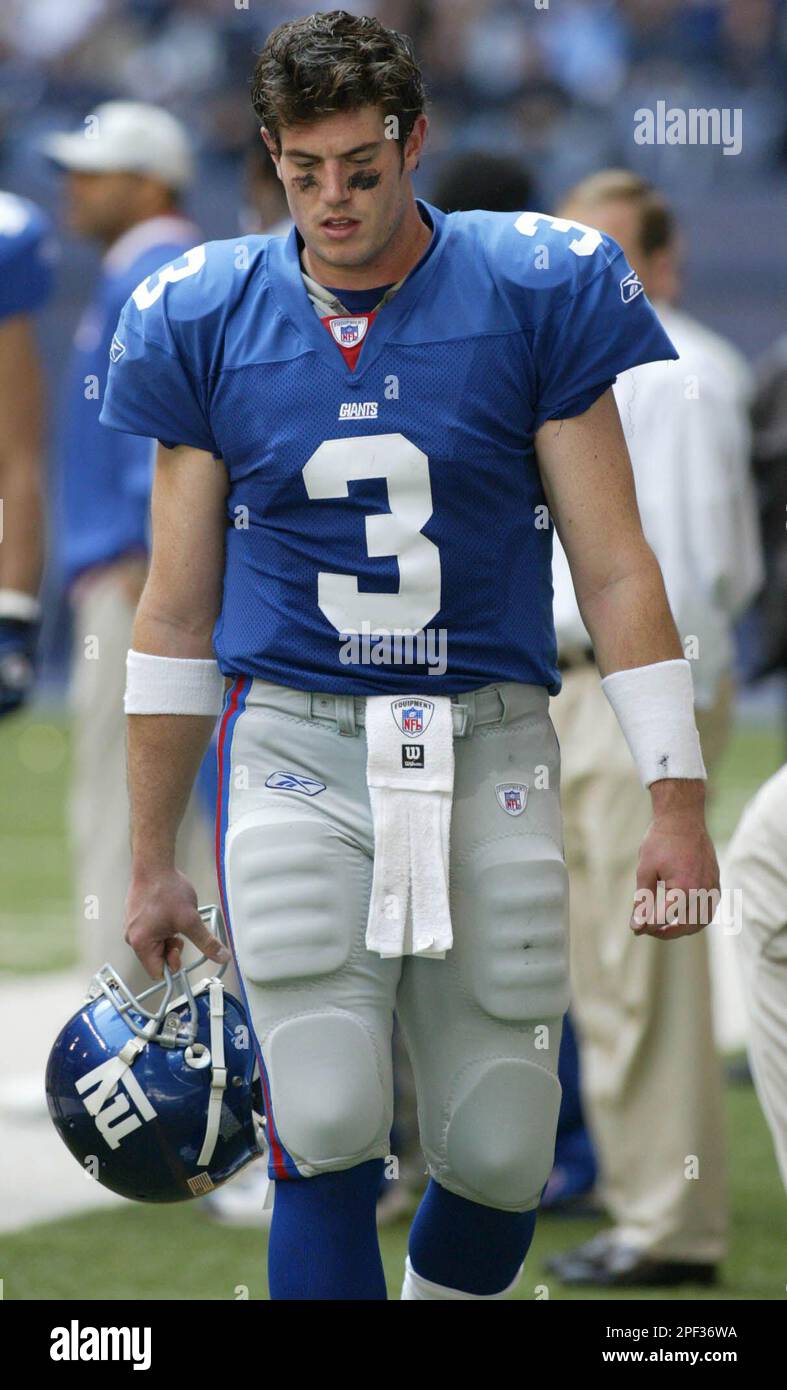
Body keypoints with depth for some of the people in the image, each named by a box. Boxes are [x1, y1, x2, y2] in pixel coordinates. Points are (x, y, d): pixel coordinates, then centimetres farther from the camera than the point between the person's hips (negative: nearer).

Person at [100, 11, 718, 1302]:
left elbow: (616, 568, 2)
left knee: (500, 1153, 1)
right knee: (329, 1135, -15)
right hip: (295, 744, 0)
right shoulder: (209, 322, 4)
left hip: (489, 747, 0)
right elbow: (177, 612, 11)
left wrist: (678, 805, -4)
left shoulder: (535, 298, -1)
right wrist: (152, 861, 12)